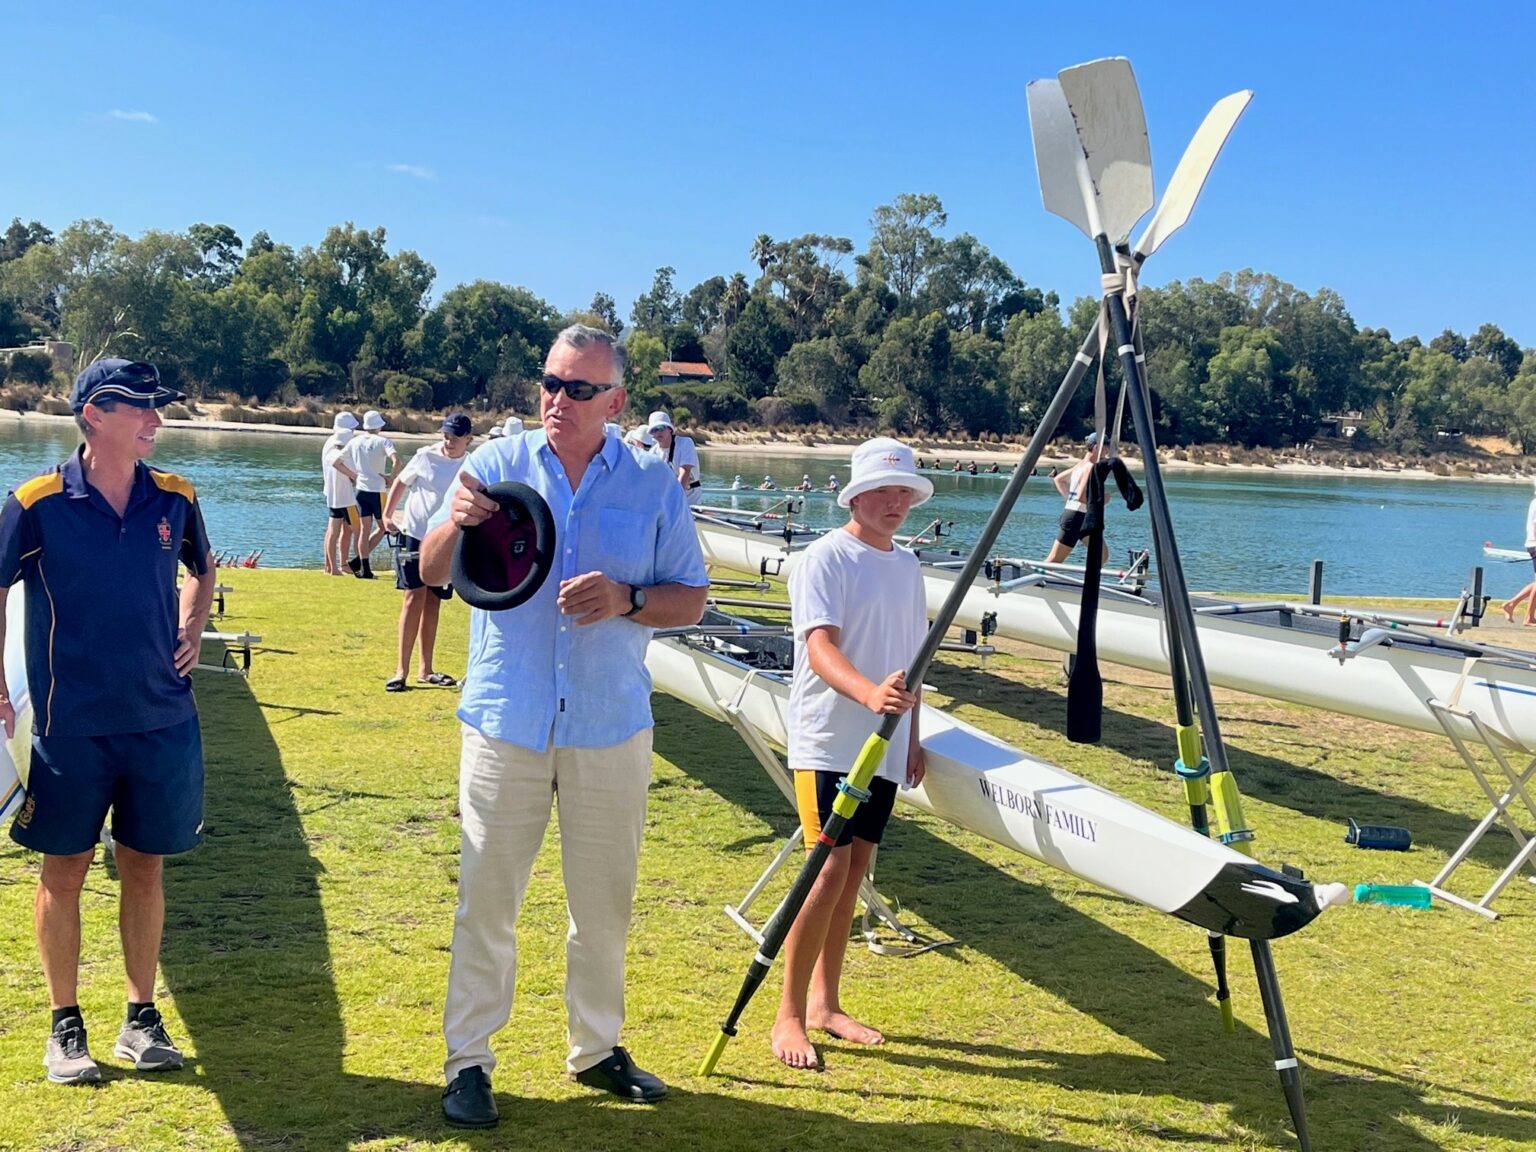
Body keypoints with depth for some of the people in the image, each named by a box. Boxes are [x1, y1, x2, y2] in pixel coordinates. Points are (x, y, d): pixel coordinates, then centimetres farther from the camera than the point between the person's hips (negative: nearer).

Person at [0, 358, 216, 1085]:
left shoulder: (174, 498, 0)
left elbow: (202, 568, 20)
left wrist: (192, 629, 4)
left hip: (161, 720, 3)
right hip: (71, 724, -3)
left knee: (144, 867, 10)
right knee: (65, 869, 6)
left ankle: (142, 1018, 22)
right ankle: (66, 1025, 20)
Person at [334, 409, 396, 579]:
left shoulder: (355, 442, 6)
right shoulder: (383, 441, -7)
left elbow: (336, 463, 7)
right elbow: (395, 460, -24)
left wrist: (353, 476, 14)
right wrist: (391, 478, -8)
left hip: (361, 490, 5)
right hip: (378, 490, -5)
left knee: (364, 529, 9)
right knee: (383, 526, 10)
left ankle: (365, 568, 8)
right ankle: (359, 561, -2)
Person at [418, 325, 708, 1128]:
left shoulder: (654, 483, 1)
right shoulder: (497, 464, -1)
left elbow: (690, 600, 3)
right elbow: (433, 574, -6)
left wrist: (627, 600, -18)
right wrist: (454, 523, -28)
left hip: (611, 728, 1)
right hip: (507, 722, -1)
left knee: (605, 902, 13)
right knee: (487, 898, 4)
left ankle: (596, 1048, 30)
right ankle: (468, 1060, 17)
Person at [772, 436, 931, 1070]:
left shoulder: (907, 566, 14)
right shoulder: (825, 558, -10)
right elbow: (820, 647, -23)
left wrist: (911, 734, 16)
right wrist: (869, 692, -40)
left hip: (883, 747, 7)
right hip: (827, 740, -7)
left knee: (856, 870, 11)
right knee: (830, 871, -12)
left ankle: (824, 1004, 22)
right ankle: (788, 1015, -1)